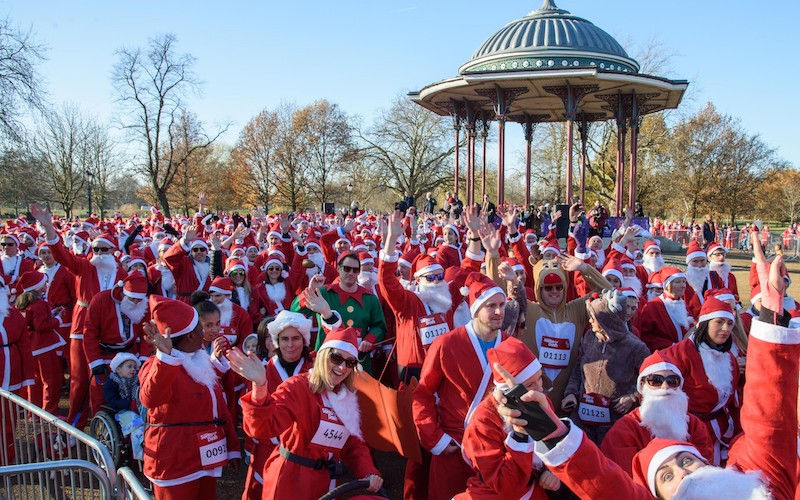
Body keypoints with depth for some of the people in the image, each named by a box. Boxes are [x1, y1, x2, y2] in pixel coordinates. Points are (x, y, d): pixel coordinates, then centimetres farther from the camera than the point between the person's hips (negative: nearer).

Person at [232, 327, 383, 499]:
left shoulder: (349, 399, 5)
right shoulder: (298, 387, -17)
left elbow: (354, 444, 9)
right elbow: (263, 428, -30)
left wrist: (369, 473, -9)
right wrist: (260, 387, -48)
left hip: (326, 483, 6)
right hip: (291, 480, -6)